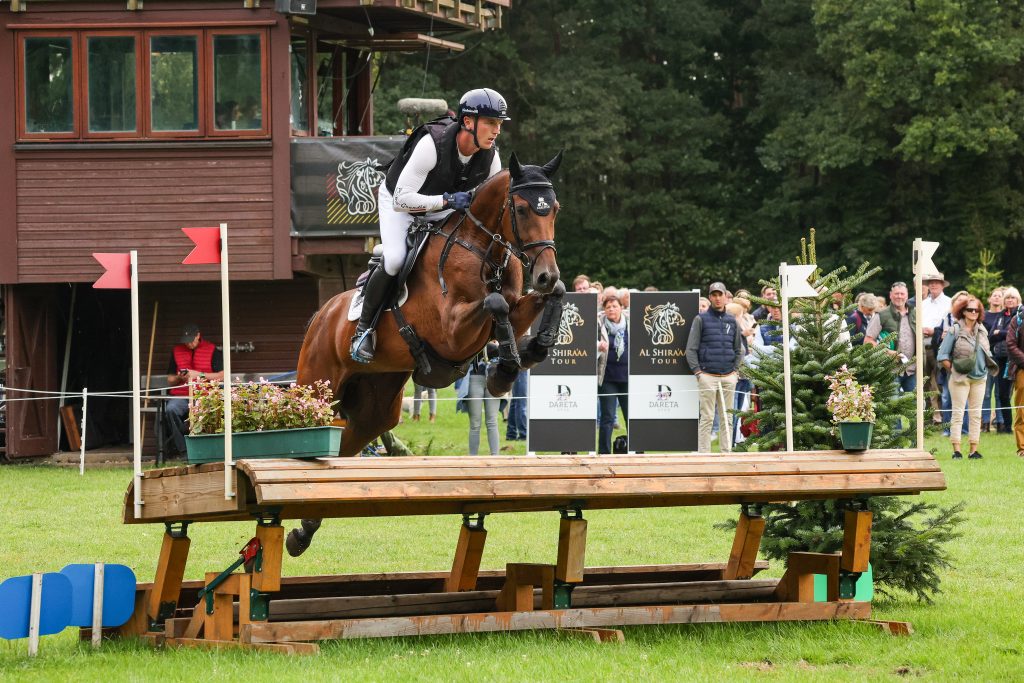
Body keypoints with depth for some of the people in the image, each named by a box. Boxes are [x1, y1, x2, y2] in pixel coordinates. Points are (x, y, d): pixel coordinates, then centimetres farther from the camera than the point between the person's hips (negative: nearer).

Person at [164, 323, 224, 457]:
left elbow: (222, 376, 2)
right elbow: (170, 380, 20)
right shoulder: (176, 351, 17)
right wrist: (180, 378, -3)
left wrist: (199, 375, -6)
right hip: (181, 396, 3)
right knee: (170, 409, -31)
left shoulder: (212, 350, 9)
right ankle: (183, 449, -26)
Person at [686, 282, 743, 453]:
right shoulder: (701, 320, 2)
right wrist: (697, 371, -8)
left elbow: (738, 349, 21)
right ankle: (703, 453, -6)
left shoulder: (732, 322, 14)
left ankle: (726, 452, 8)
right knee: (707, 417, -7)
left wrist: (736, 370, 8)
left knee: (727, 418, 5)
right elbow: (691, 349, 0)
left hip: (729, 376, 4)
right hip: (707, 375, -4)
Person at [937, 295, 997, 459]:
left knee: (976, 414, 5)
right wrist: (953, 370, -6)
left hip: (979, 378, 5)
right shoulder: (955, 330, -6)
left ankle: (974, 450, 8)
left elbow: (987, 353, 20)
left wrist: (986, 368, 9)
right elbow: (942, 355, -6)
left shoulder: (982, 330, 9)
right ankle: (956, 450, -4)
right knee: (958, 414, -4)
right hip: (960, 378, -5)